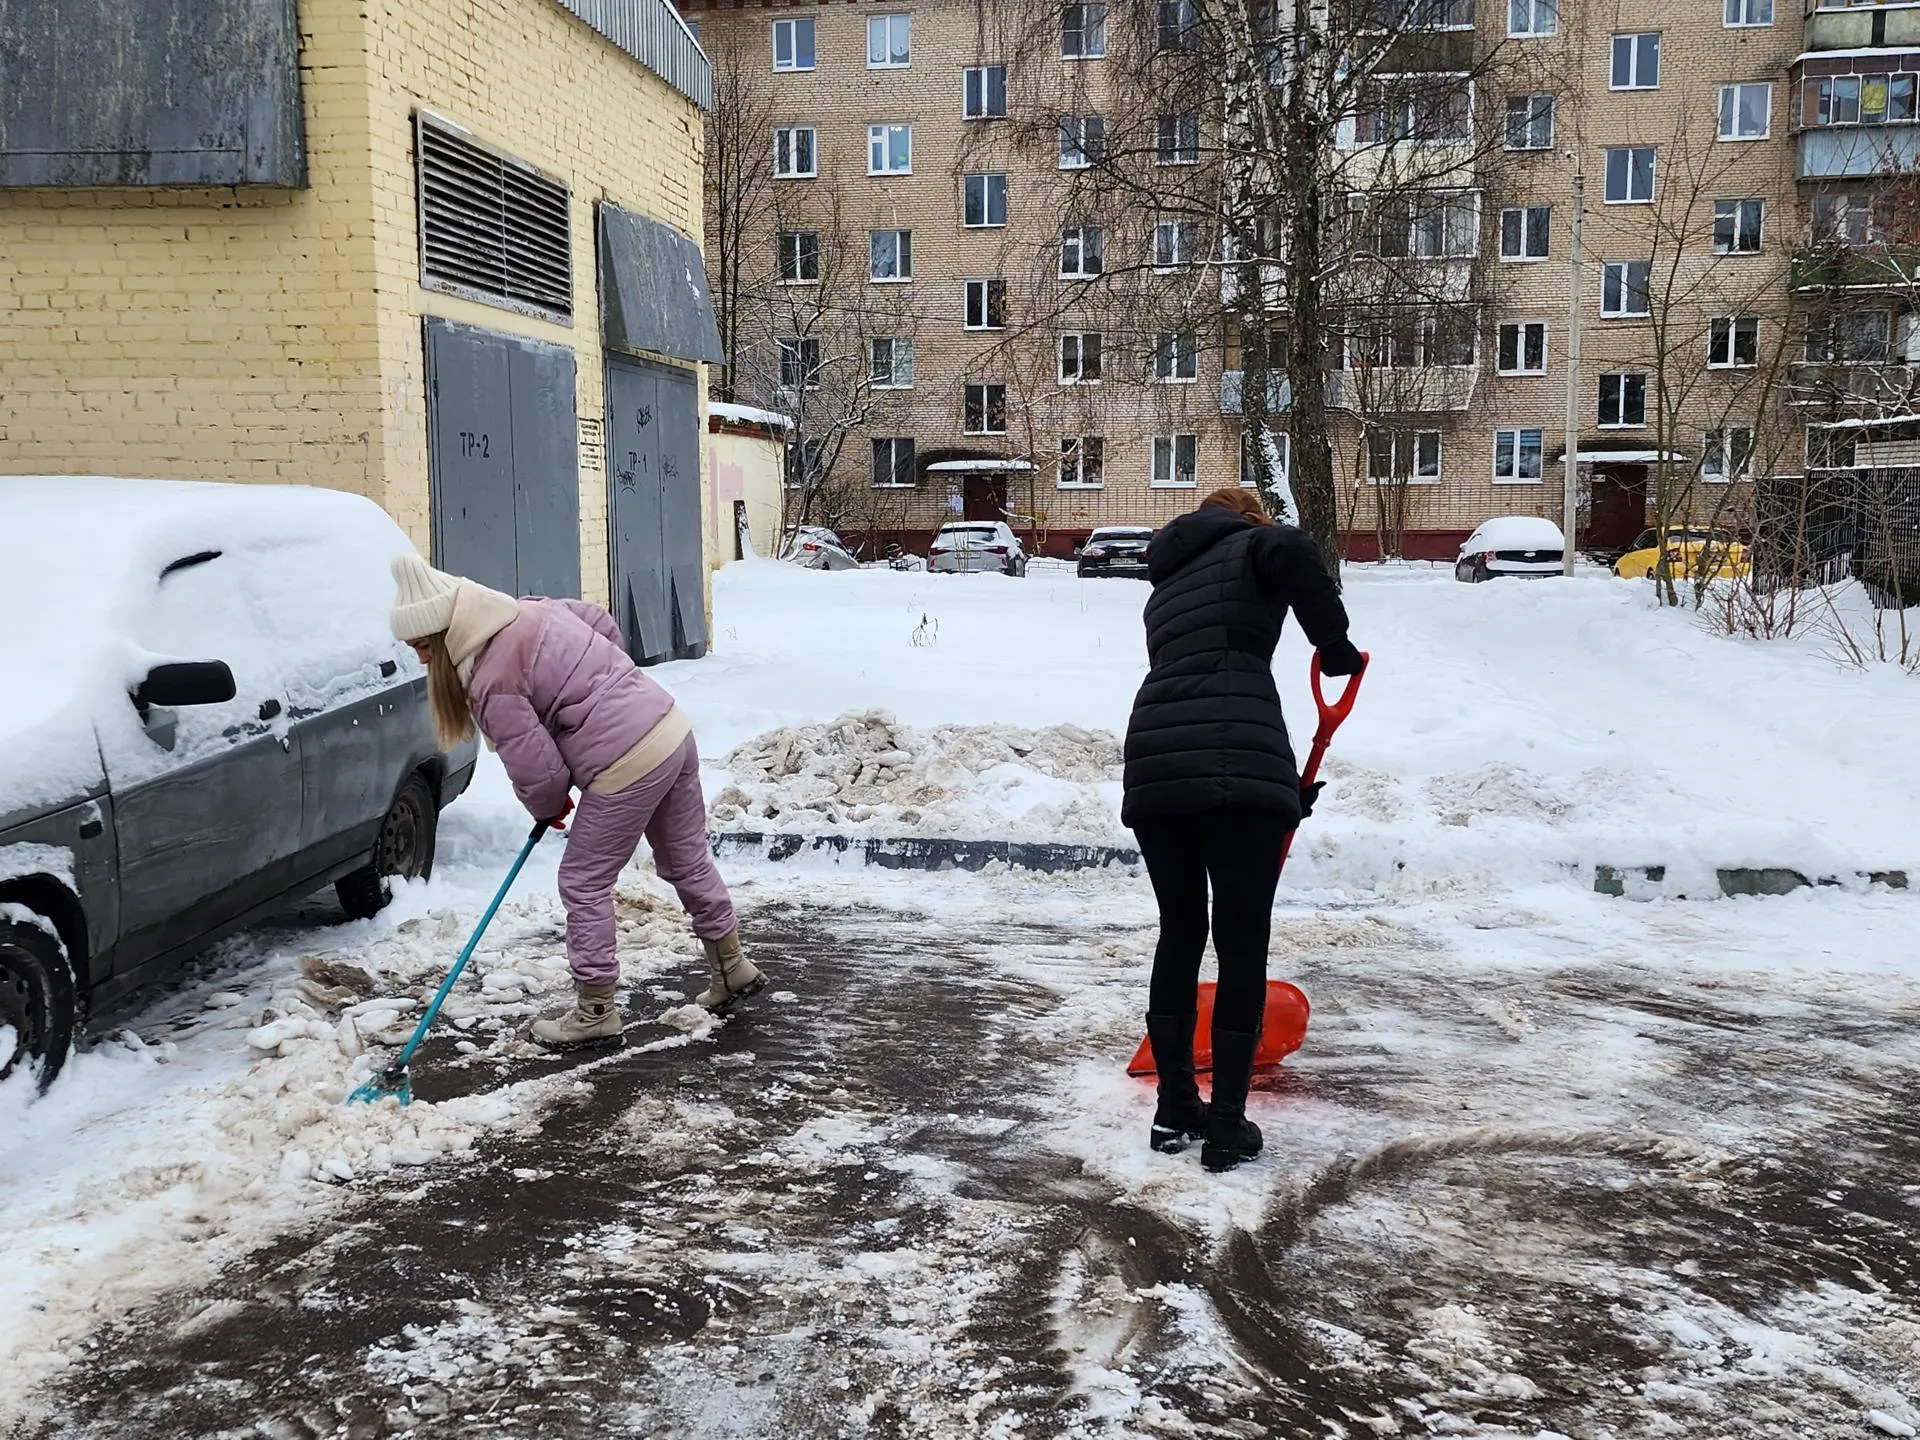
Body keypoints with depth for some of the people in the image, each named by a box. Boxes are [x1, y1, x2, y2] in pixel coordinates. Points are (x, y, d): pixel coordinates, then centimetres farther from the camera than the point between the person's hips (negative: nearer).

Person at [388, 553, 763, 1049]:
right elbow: (605, 626, 21)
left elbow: (538, 773, -12)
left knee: (584, 884, 6)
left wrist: (548, 807, 11)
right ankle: (733, 968, 38)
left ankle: (595, 1013, 15)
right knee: (688, 862, 23)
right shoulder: (531, 611, 7)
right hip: (672, 729, 9)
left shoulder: (493, 685, -16)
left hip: (628, 768, -9)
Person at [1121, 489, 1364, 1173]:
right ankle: (1226, 1125, 10)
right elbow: (1292, 551, -14)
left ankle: (1174, 1110, 25)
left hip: (1155, 764, 6)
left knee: (1179, 935, 17)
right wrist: (1335, 645, 0)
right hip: (1239, 767, -6)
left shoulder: (1166, 587, 31)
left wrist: (1284, 789, 33)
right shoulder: (1253, 546, 12)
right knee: (1242, 946, 4)